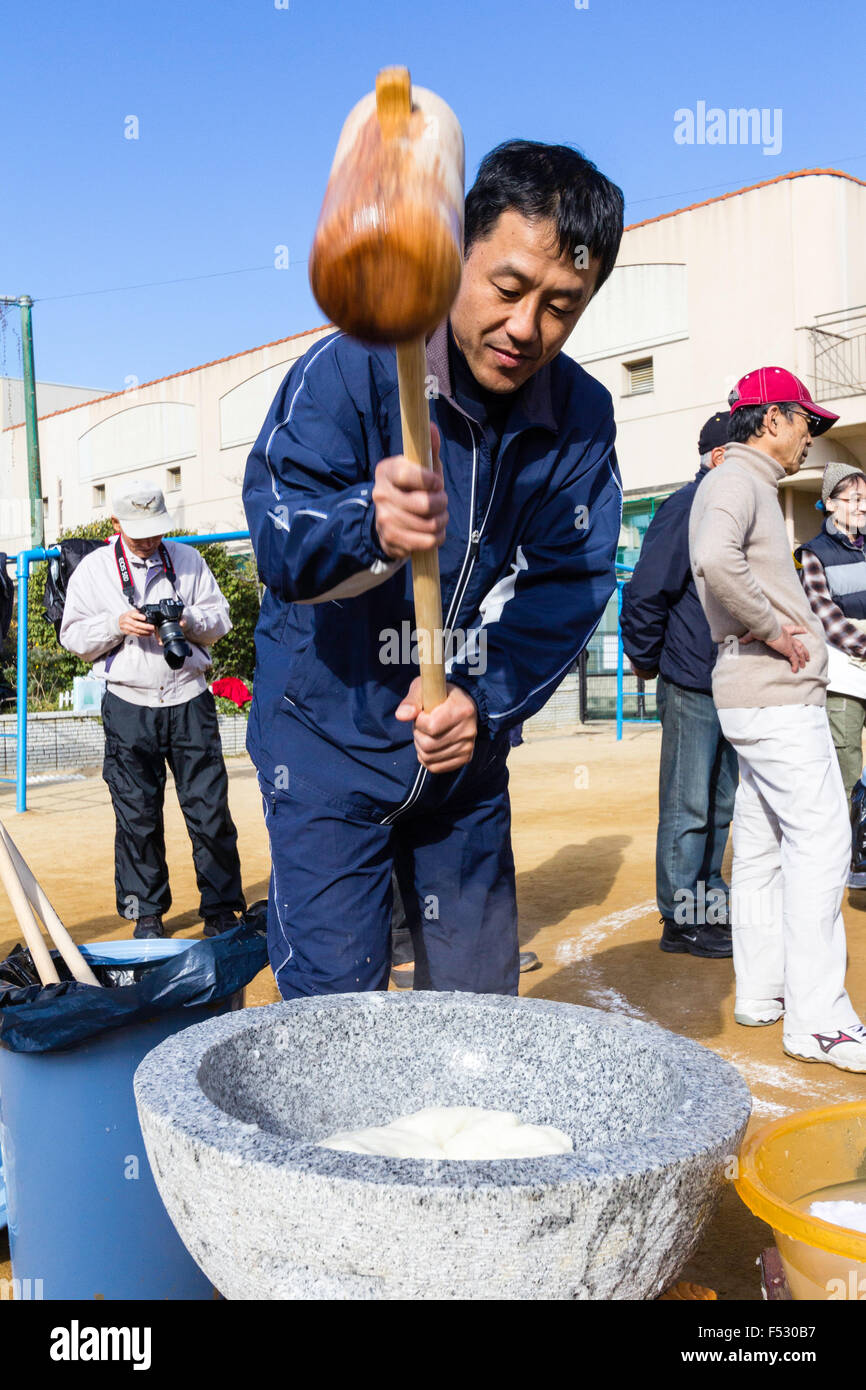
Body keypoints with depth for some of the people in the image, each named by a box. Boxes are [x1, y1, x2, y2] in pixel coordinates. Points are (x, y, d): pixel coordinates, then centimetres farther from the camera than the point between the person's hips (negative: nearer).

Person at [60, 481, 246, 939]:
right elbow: (73, 636, 5)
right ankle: (146, 912, 19)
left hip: (189, 700, 1)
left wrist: (189, 621, -11)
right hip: (129, 706, 0)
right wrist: (118, 624, -12)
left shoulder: (187, 560, 9)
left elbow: (221, 618, 10)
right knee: (137, 817, 4)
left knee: (209, 809, 0)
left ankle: (221, 909, 12)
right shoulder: (93, 568, 7)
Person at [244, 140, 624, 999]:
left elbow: (568, 588, -4)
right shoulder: (350, 369, -15)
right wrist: (370, 527, -48)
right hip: (331, 746, -3)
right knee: (334, 1002, -1)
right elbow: (278, 537, -25)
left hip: (465, 750, 4)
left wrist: (486, 702, -19)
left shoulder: (582, 418, -3)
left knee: (479, 1000, 15)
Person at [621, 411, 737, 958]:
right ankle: (680, 919, 9)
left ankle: (709, 905, 27)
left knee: (721, 804, 15)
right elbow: (645, 593, -15)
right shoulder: (688, 507, -11)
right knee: (687, 808, -1)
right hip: (691, 685, -8)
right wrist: (645, 660, -6)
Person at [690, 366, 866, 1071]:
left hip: (761, 694, 10)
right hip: (777, 694, -10)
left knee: (763, 842, 12)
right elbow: (716, 562, -29)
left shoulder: (749, 485, 23)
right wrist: (776, 631, -19)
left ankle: (762, 990, 21)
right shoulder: (737, 479, -9)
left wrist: (786, 625, 6)